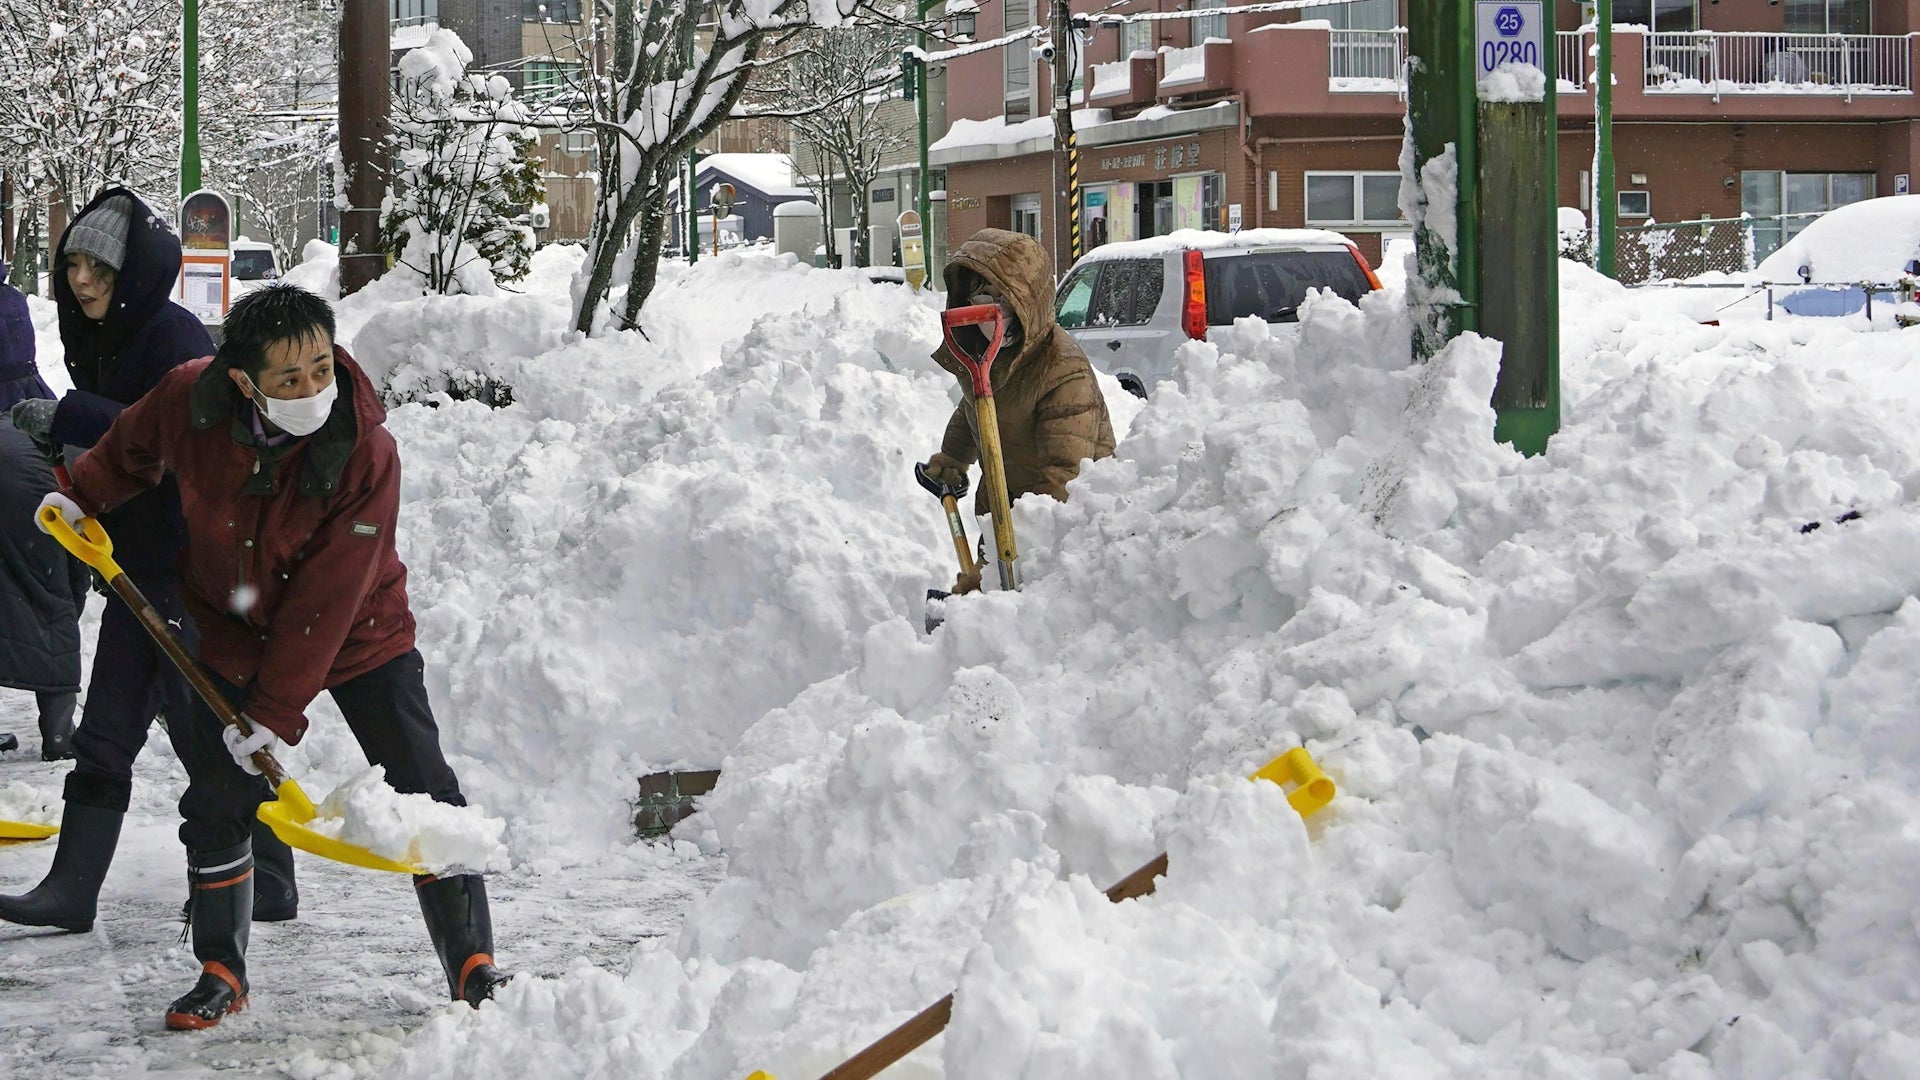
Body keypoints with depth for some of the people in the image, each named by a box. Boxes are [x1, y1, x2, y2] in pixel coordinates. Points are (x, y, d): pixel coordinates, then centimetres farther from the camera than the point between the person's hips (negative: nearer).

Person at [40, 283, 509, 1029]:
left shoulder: (365, 452, -30)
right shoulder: (189, 402, -22)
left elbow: (325, 600, -28)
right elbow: (133, 446, 7)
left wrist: (276, 711, -27)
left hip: (357, 633, -3)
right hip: (234, 632, 3)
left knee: (423, 791, -7)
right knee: (215, 800, 2)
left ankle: (473, 968, 2)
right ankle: (221, 973, 19)